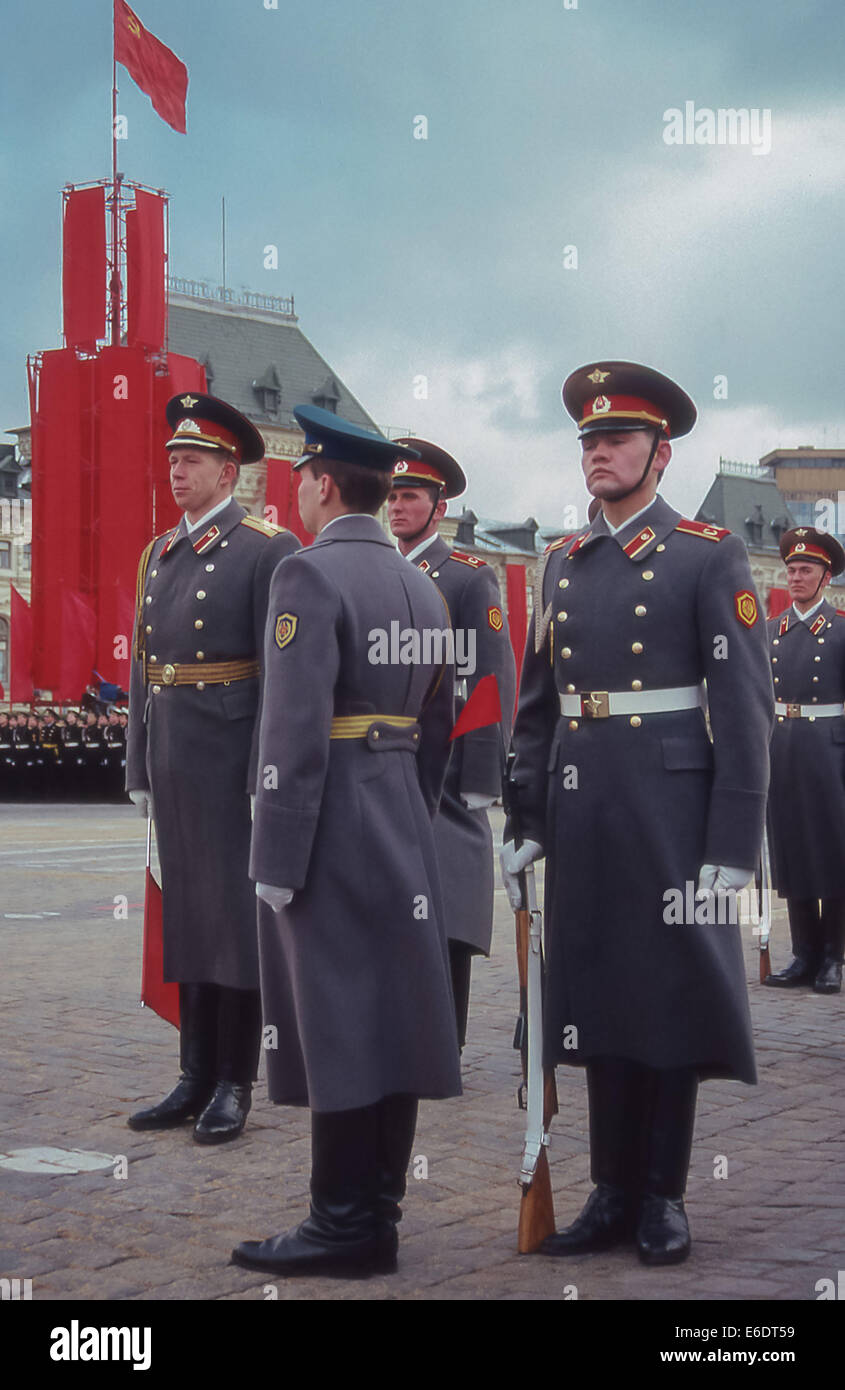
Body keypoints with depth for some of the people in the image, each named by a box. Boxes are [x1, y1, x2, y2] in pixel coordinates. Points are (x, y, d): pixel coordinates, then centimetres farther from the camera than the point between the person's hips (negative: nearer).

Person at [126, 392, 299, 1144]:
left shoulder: (268, 550, -8)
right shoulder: (158, 554, 14)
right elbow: (143, 667, 15)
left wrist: (269, 779, -17)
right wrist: (139, 765, 11)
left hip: (232, 763, -7)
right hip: (173, 764, 7)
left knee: (236, 919, 1)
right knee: (185, 919, 12)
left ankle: (235, 1084, 10)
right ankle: (197, 1077, 21)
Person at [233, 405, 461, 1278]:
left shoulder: (309, 575, -13)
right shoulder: (421, 589, 13)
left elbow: (295, 731, -20)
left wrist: (276, 861, -17)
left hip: (331, 827, -8)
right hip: (401, 827, 8)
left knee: (334, 1020, -4)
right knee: (393, 1011, 10)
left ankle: (344, 1228, 2)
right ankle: (379, 1212, 18)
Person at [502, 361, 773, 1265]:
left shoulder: (709, 557, -4)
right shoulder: (562, 563, 12)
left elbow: (744, 708, -8)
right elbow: (536, 703, 14)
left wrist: (731, 848, -13)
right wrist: (526, 821, 8)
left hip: (669, 809, -5)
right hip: (579, 812, 5)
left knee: (671, 995, 3)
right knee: (595, 994, 10)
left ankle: (664, 1197, 16)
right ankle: (613, 1190, 21)